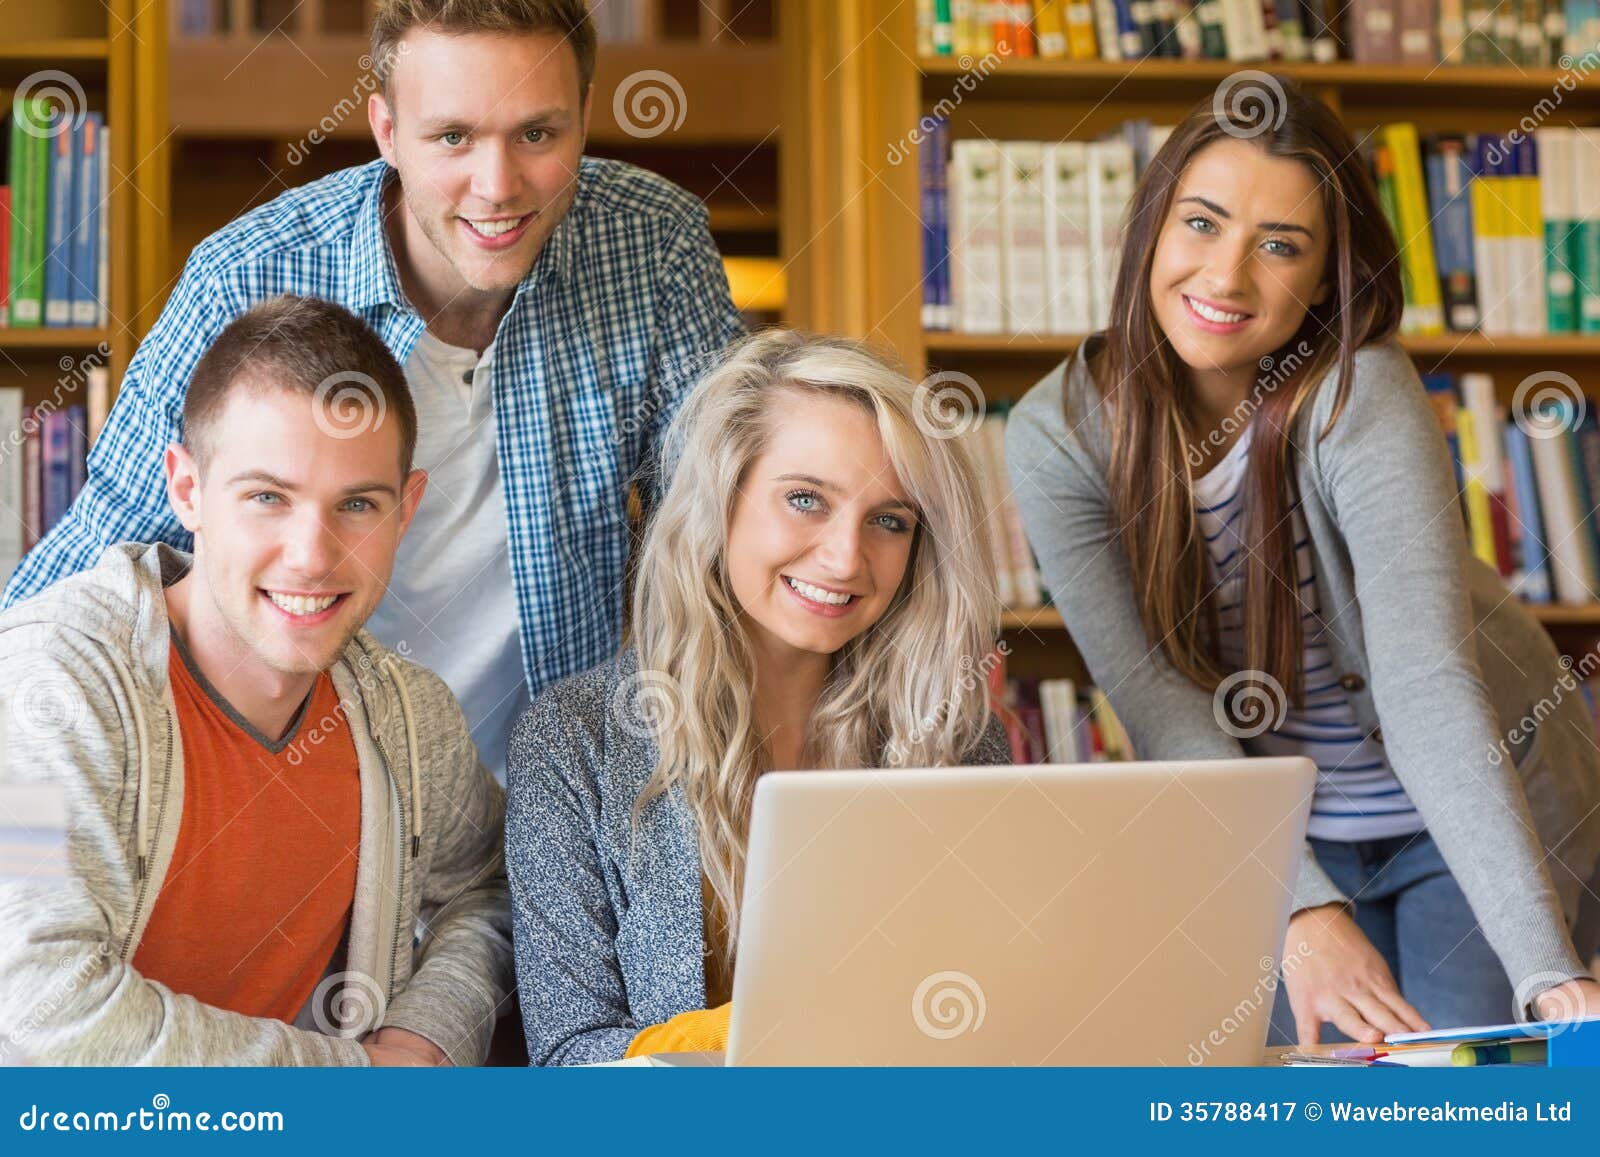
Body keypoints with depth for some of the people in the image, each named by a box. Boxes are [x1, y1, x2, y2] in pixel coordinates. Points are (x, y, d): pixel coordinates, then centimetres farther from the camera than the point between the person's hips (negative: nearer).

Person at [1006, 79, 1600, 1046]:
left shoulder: (1363, 398, -26)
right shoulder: (1058, 436, -16)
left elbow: (1428, 692, -36)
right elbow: (1162, 710, -21)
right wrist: (1306, 913, -34)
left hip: (1474, 826, -2)